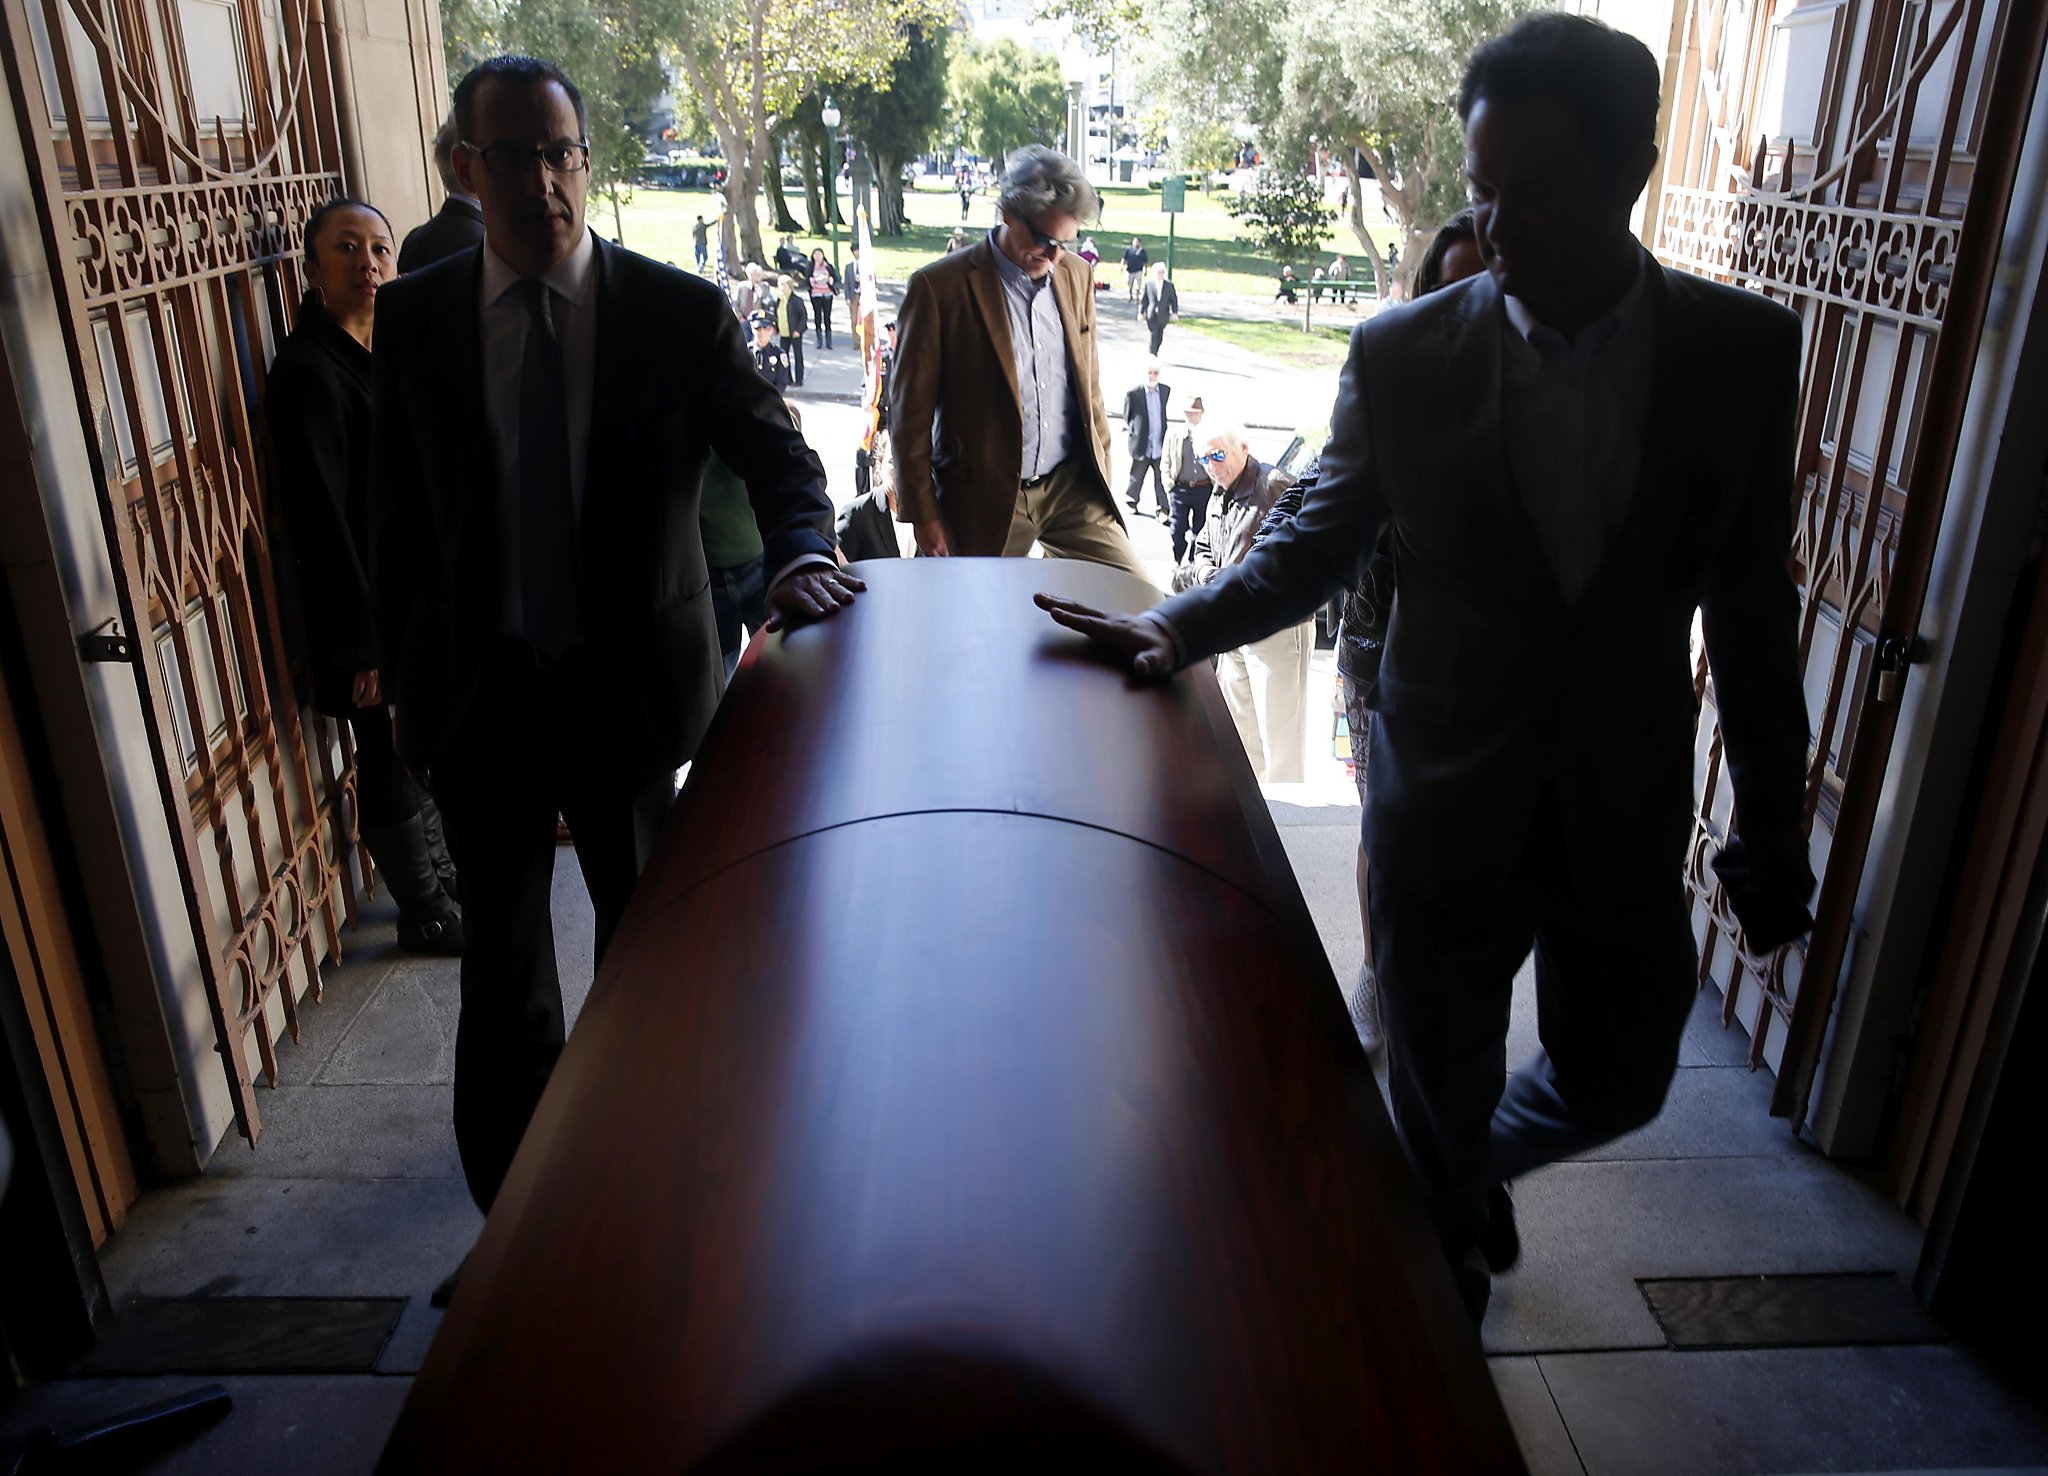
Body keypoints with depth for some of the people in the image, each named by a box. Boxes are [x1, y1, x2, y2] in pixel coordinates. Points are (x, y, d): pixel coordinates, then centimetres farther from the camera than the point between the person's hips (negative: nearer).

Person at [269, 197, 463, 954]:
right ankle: (426, 913, 21)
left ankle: (441, 872, 38)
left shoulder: (372, 350, 9)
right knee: (394, 763, 5)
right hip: (368, 611, -9)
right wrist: (364, 646, -20)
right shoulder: (307, 371, -18)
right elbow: (319, 521, -21)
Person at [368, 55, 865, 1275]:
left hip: (633, 680, -1)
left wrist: (803, 551, -32)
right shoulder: (415, 317, -4)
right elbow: (399, 511, 2)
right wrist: (402, 674, 3)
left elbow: (778, 455, -10)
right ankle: (512, 1199, 42)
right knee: (502, 942, 17)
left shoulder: (682, 313, -10)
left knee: (644, 922, 20)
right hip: (480, 687, 2)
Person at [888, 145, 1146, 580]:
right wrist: (923, 513, -7)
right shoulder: (938, 286, -10)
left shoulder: (1074, 274, 6)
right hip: (986, 499, -4)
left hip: (1072, 487, 5)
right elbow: (910, 410, -7)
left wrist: (1100, 467, 16)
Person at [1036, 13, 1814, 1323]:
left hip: (1627, 821, 2)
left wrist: (1774, 825, 4)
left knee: (1616, 1084, 20)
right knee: (1440, 1109, 14)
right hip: (1445, 819, -1)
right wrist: (1178, 628, -12)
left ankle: (1479, 1164, 56)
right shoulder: (1403, 356, -11)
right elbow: (1322, 544, 2)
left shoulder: (1742, 350, -7)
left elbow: (1751, 602, 0)